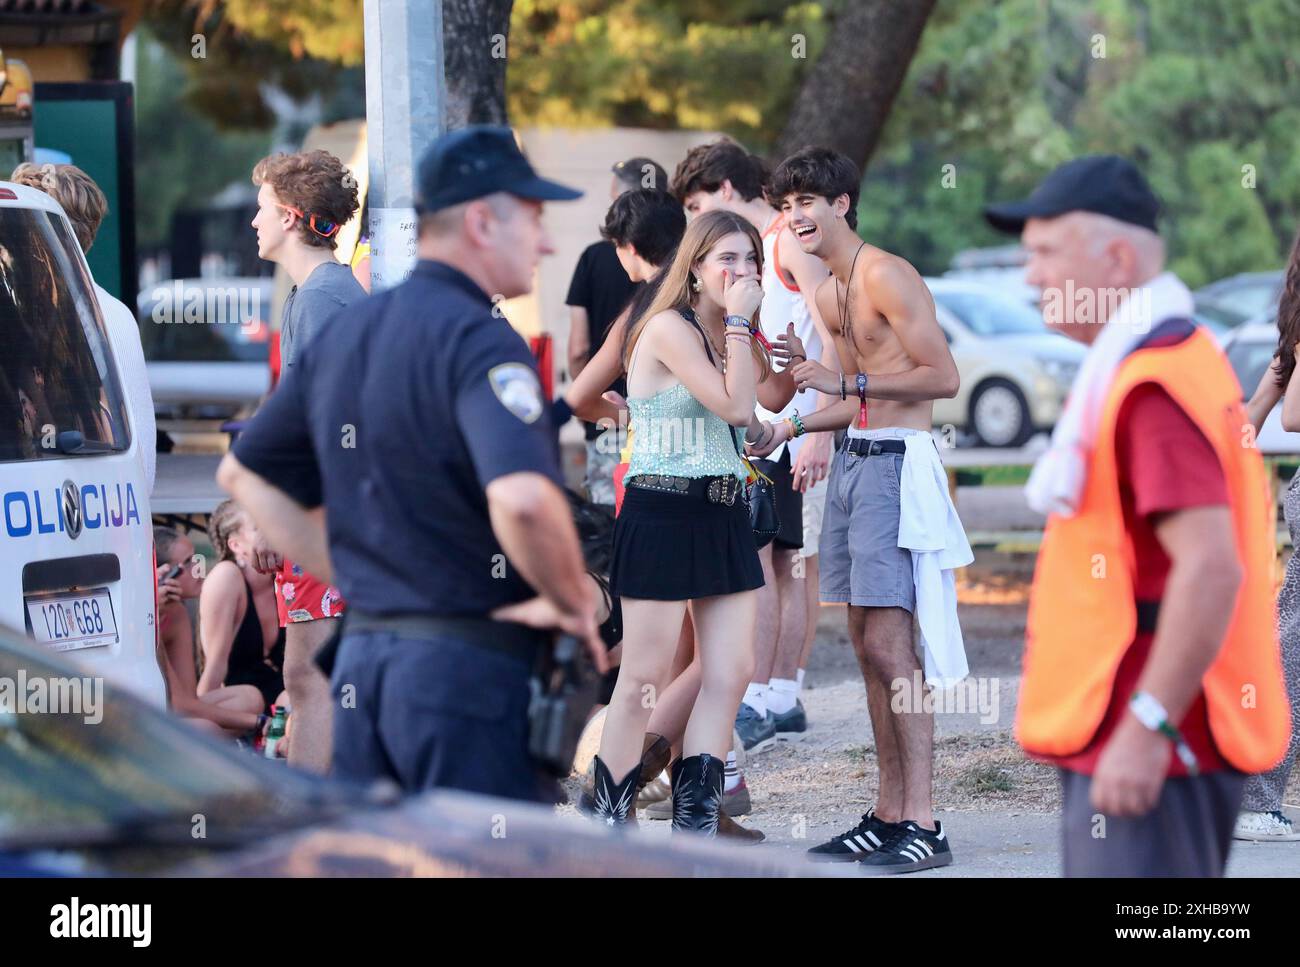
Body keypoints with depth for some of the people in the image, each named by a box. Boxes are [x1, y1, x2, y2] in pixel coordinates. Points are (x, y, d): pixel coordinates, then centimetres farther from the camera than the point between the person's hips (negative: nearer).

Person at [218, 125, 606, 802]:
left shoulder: (342, 335, 13)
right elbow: (521, 497, -31)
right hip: (464, 669, -8)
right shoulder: (478, 340, -13)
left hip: (361, 658, 8)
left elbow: (243, 472, 23)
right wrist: (570, 602, -13)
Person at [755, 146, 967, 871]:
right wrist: (792, 427, 18)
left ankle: (924, 826, -13)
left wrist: (846, 382, -21)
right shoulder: (829, 294, 17)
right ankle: (890, 817, 13)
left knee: (887, 643, -13)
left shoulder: (886, 275, -11)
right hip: (855, 459, 10)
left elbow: (943, 378, -17)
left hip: (899, 461, -10)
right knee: (868, 642, 9)